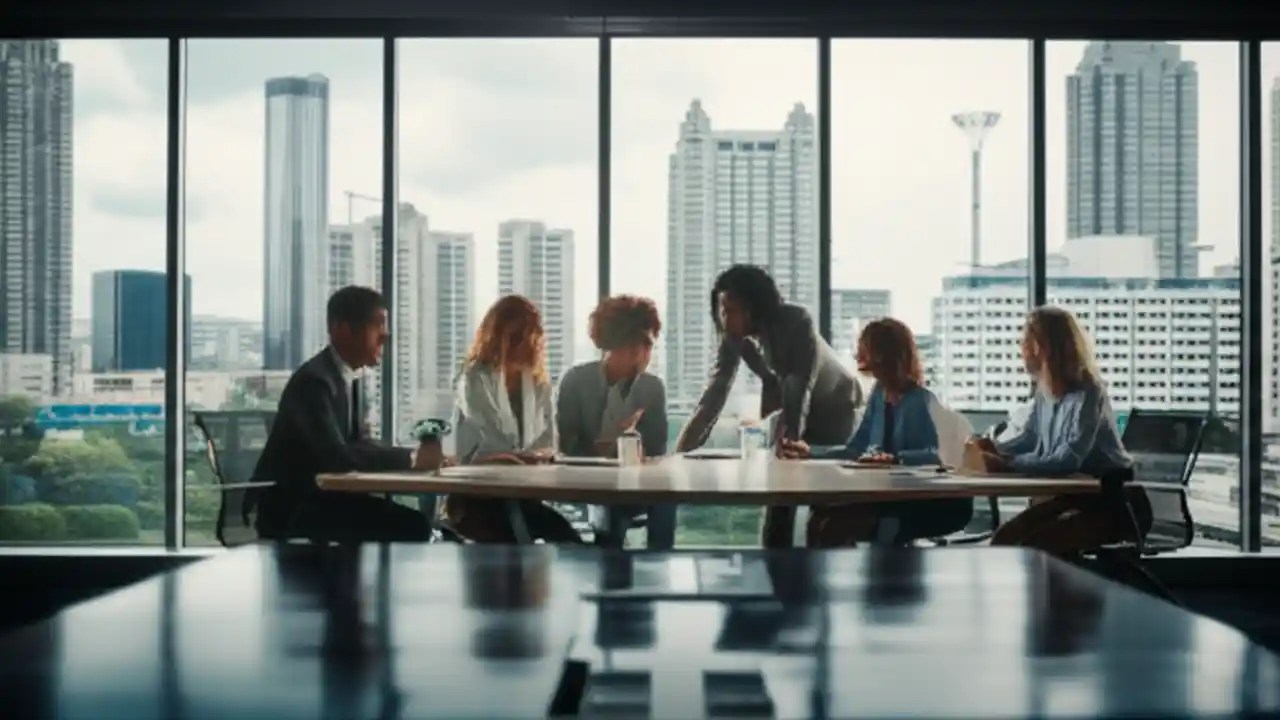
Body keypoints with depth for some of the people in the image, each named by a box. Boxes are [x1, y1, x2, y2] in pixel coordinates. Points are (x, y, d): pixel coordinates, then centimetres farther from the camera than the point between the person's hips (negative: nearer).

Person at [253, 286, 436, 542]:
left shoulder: (352, 375, 7)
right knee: (396, 528, -19)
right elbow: (336, 456, -30)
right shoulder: (314, 380, -21)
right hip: (289, 508, -9)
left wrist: (413, 457, -8)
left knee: (414, 524, -6)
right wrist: (410, 458, -27)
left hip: (324, 494, 9)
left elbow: (358, 443, 10)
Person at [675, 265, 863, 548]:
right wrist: (680, 451, -29)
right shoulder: (733, 337, -18)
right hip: (793, 405, 5)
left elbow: (800, 389, -37)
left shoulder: (796, 323, -33)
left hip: (834, 406, -5)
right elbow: (715, 392, -21)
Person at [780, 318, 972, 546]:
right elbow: (856, 449, 15)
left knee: (835, 524, -21)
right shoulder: (879, 393, 9)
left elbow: (936, 453, -31)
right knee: (821, 519, -14)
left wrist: (895, 458, -44)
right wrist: (810, 451, 11)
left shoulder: (920, 401, -15)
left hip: (917, 501, -7)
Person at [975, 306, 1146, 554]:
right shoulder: (1044, 392, -1)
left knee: (1032, 547, -22)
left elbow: (1069, 460, -35)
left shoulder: (1088, 394, -25)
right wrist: (995, 449, -8)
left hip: (1115, 503, -8)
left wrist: (1006, 465, -40)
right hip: (1075, 495, 8)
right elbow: (1030, 438, 13)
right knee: (1004, 540, -1)